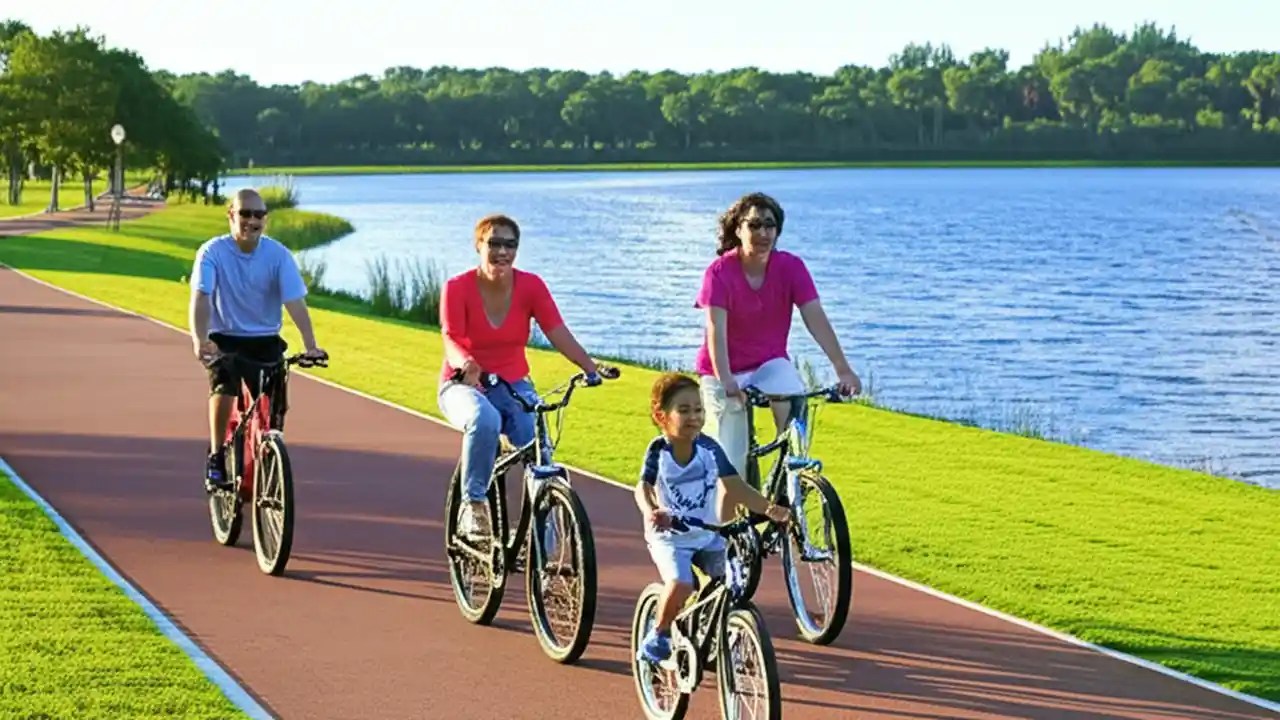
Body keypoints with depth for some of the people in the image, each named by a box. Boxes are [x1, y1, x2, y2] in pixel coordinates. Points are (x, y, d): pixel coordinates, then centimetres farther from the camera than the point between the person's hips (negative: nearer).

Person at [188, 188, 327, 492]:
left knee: (274, 410, -9)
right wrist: (199, 339, -43)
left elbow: (295, 302, -19)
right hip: (225, 338, -2)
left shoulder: (278, 254, -11)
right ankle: (216, 460, -12)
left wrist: (310, 346, -33)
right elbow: (201, 297, -25)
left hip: (265, 341, 2)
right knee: (223, 390, -28)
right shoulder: (212, 252, -14)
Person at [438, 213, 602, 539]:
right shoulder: (457, 288, -11)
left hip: (514, 386, 3)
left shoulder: (530, 286, -4)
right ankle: (473, 504, -21)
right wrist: (465, 364, -46)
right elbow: (451, 341, -22)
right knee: (485, 421, -39)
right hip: (465, 386, -3)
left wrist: (590, 366, -31)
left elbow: (558, 332, -14)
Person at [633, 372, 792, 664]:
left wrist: (769, 508, -25)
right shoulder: (659, 451, -13)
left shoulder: (710, 449, -6)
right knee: (680, 585, -26)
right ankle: (658, 634, 1)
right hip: (669, 536, -4)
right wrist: (651, 512, -49)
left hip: (708, 536, 4)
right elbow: (643, 487, -25)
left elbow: (733, 486, -9)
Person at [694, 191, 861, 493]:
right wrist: (725, 381, -42)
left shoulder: (790, 267, -9)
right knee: (731, 466, -4)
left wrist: (843, 369, -27)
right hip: (726, 371, -2)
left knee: (794, 402, -31)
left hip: (770, 364, 2)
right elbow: (716, 331, -27)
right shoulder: (720, 272, -17)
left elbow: (815, 318, -16)